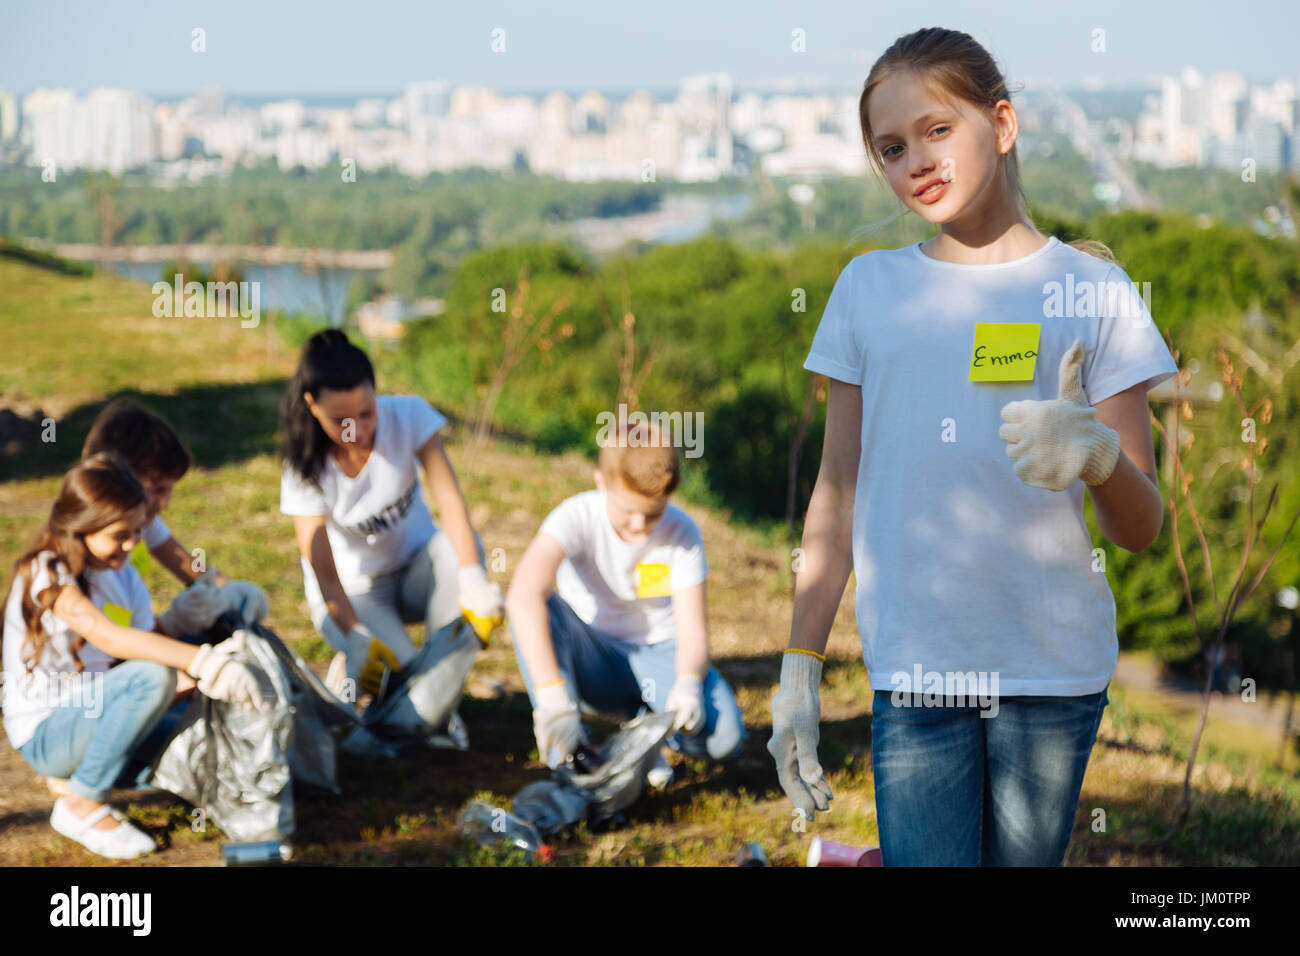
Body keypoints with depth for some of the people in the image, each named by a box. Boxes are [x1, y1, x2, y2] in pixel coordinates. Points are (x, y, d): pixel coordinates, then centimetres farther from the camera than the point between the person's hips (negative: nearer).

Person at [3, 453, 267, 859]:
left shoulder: (124, 577, 6)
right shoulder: (47, 576, -20)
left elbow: (152, 639, -2)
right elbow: (109, 636, -35)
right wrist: (205, 663, -44)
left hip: (92, 715, 8)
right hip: (45, 734, -8)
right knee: (152, 676, -32)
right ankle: (84, 803, -19)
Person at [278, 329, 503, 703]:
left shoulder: (408, 416, -18)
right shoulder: (305, 468, -21)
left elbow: (451, 502, -28)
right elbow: (324, 573, -25)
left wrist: (473, 581, -44)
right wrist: (359, 641, -41)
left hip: (417, 569, 3)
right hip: (352, 592, -2)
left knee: (458, 545, -32)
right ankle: (348, 671, 8)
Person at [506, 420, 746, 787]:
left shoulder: (682, 533, -14)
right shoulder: (579, 516, -22)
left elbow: (693, 632, -15)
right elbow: (523, 596, -41)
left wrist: (688, 682, -40)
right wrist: (552, 697, -52)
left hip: (658, 655, 2)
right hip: (593, 661, -1)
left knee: (722, 735, -28)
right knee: (538, 607, -33)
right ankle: (564, 746, -23)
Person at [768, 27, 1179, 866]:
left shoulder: (1089, 288, 3)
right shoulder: (869, 289, 8)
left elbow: (1142, 530, 0)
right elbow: (838, 499, 12)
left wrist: (1098, 452, -21)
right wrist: (799, 670, 9)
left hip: (1055, 669, 0)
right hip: (913, 668, 0)